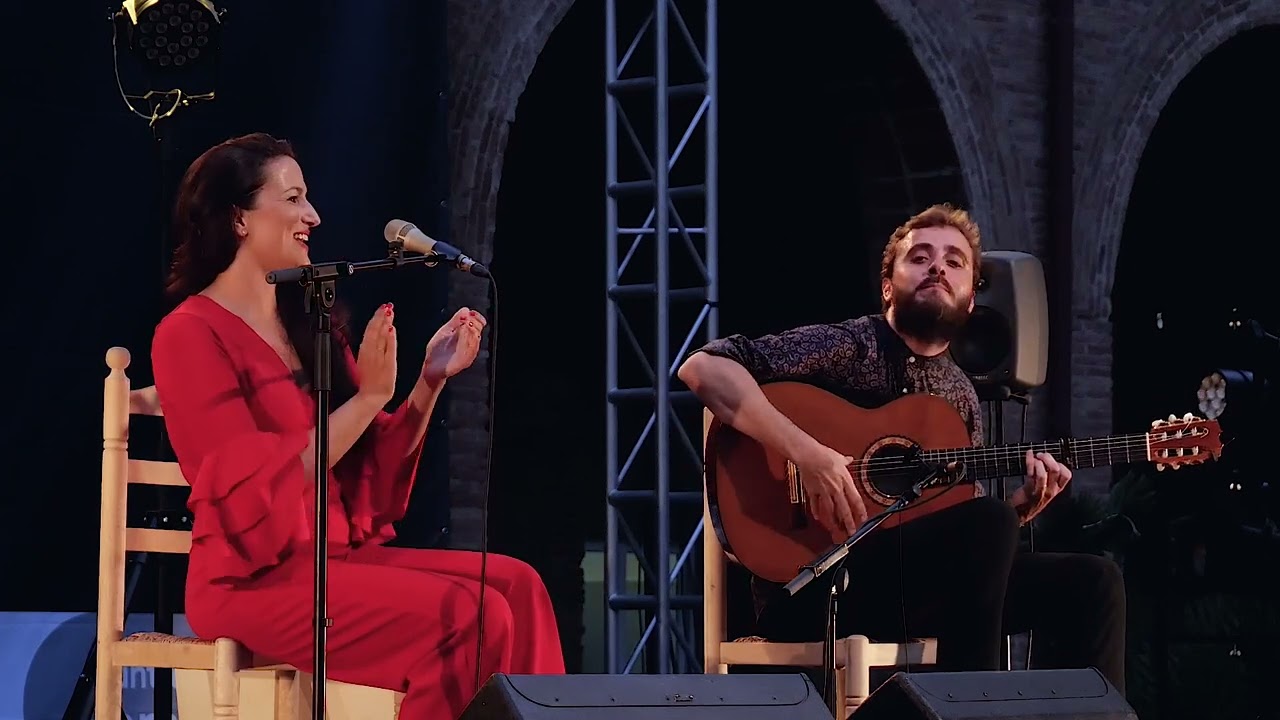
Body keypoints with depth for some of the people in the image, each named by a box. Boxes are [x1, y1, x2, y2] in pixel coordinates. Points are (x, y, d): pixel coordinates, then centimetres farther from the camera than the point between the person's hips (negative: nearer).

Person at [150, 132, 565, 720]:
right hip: (254, 578, -8)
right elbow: (255, 488, -16)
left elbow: (375, 470, 16)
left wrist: (429, 384, 2)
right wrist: (368, 397, -17)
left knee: (515, 587, -14)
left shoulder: (306, 322, 16)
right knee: (468, 618, -25)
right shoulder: (189, 334, -7)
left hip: (341, 556, 8)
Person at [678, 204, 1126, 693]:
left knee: (1090, 582, -6)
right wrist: (808, 453, -25)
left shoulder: (960, 396, 16)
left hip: (920, 586, 7)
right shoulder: (844, 348, -5)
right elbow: (703, 366, -18)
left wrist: (1022, 505, -2)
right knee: (988, 522, -29)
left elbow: (959, 530, 19)